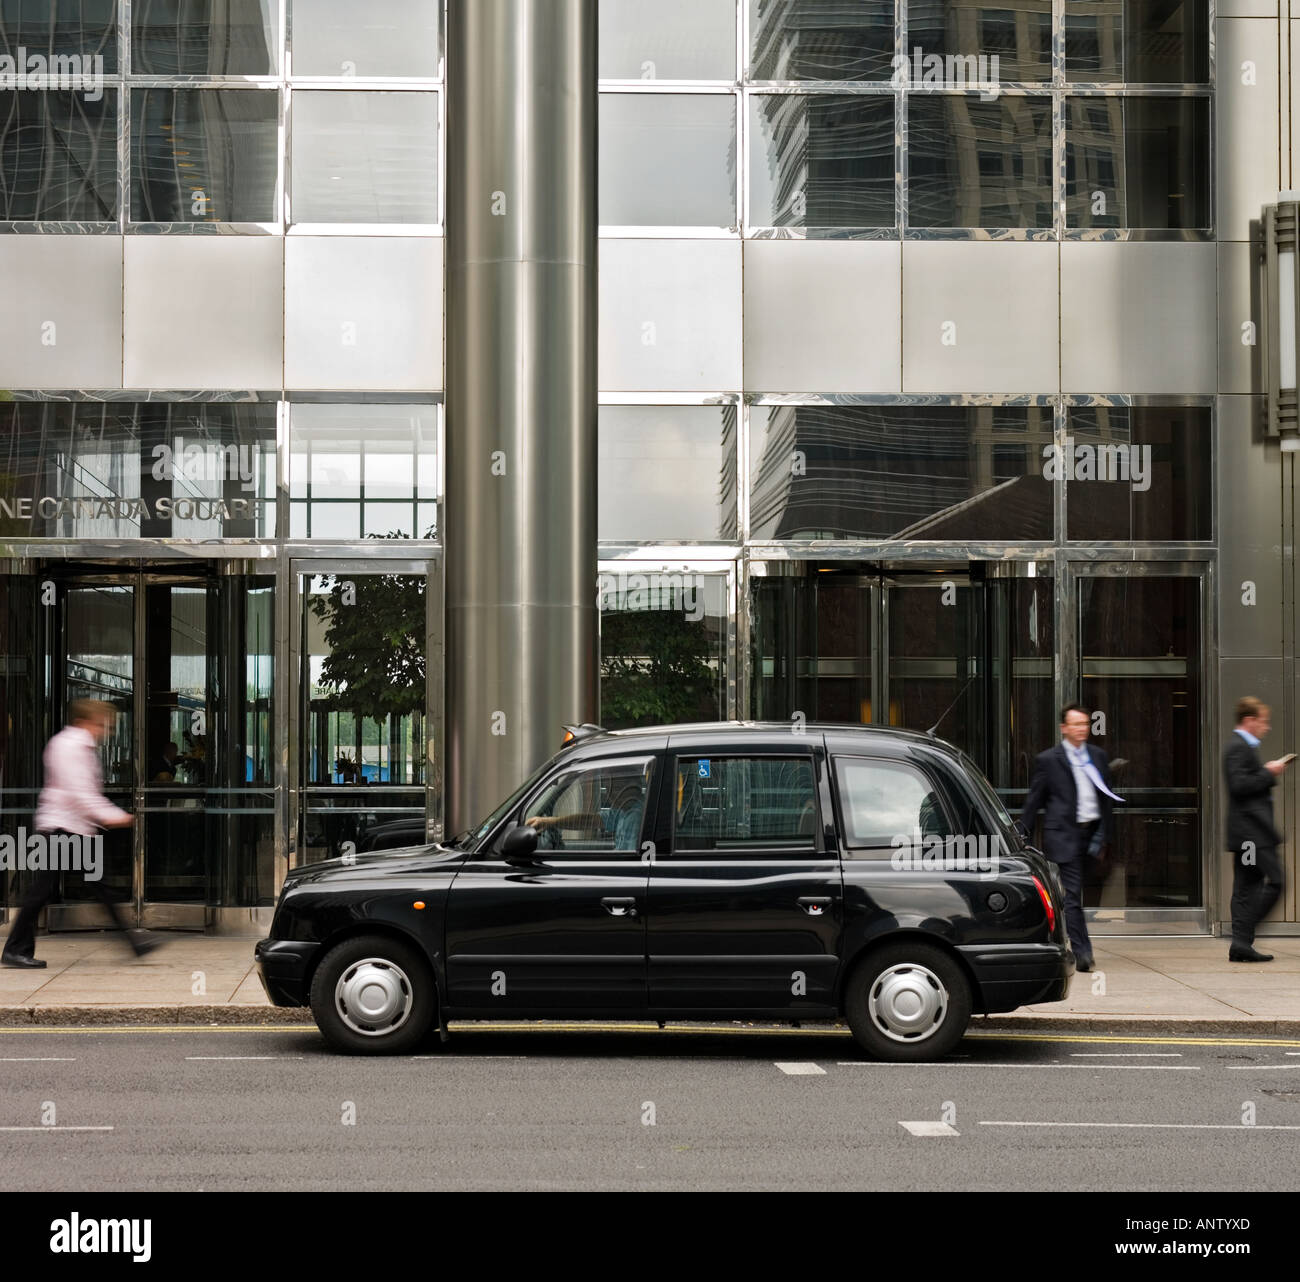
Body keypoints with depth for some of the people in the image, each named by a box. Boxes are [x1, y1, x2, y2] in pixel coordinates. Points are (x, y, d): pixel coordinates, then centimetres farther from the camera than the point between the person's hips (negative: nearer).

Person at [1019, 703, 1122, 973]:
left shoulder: (1098, 756, 14)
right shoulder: (1048, 760, 1)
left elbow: (1107, 797, 19)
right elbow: (1033, 802, 3)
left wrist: (1106, 835, 15)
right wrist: (1023, 837, 1)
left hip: (1093, 830, 4)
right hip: (1064, 834, -4)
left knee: (1074, 895, 8)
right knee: (1072, 894, -10)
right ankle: (1082, 953, -12)